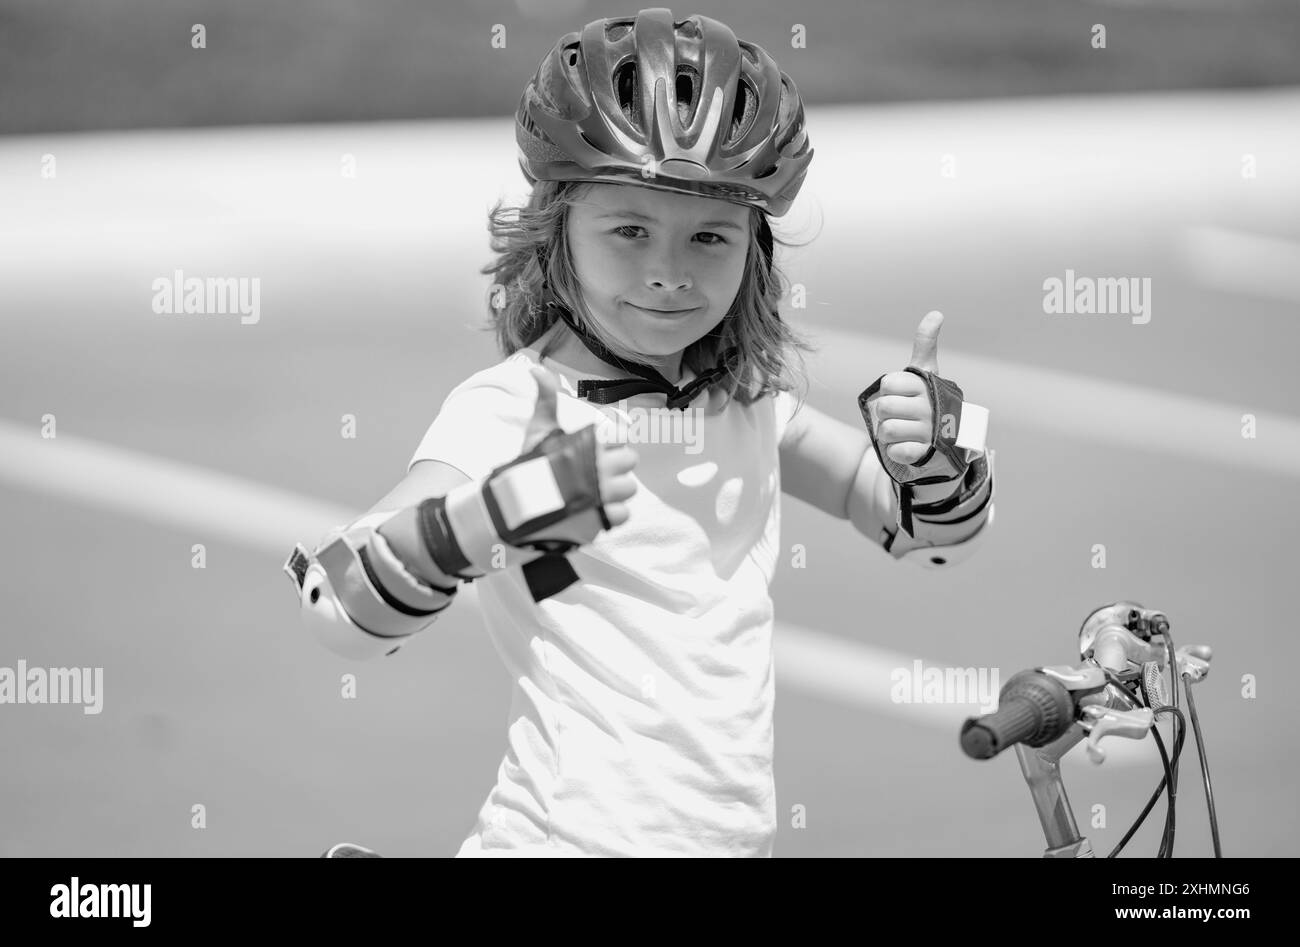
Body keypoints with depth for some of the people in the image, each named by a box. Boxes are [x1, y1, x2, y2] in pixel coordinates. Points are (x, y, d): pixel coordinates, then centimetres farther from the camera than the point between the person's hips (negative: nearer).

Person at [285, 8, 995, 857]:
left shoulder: (750, 401, 7)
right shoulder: (510, 407, -12)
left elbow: (931, 531, 13)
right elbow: (340, 613, -24)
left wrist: (938, 451, -9)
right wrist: (499, 512, -40)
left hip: (735, 830, 6)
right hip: (573, 835, -6)